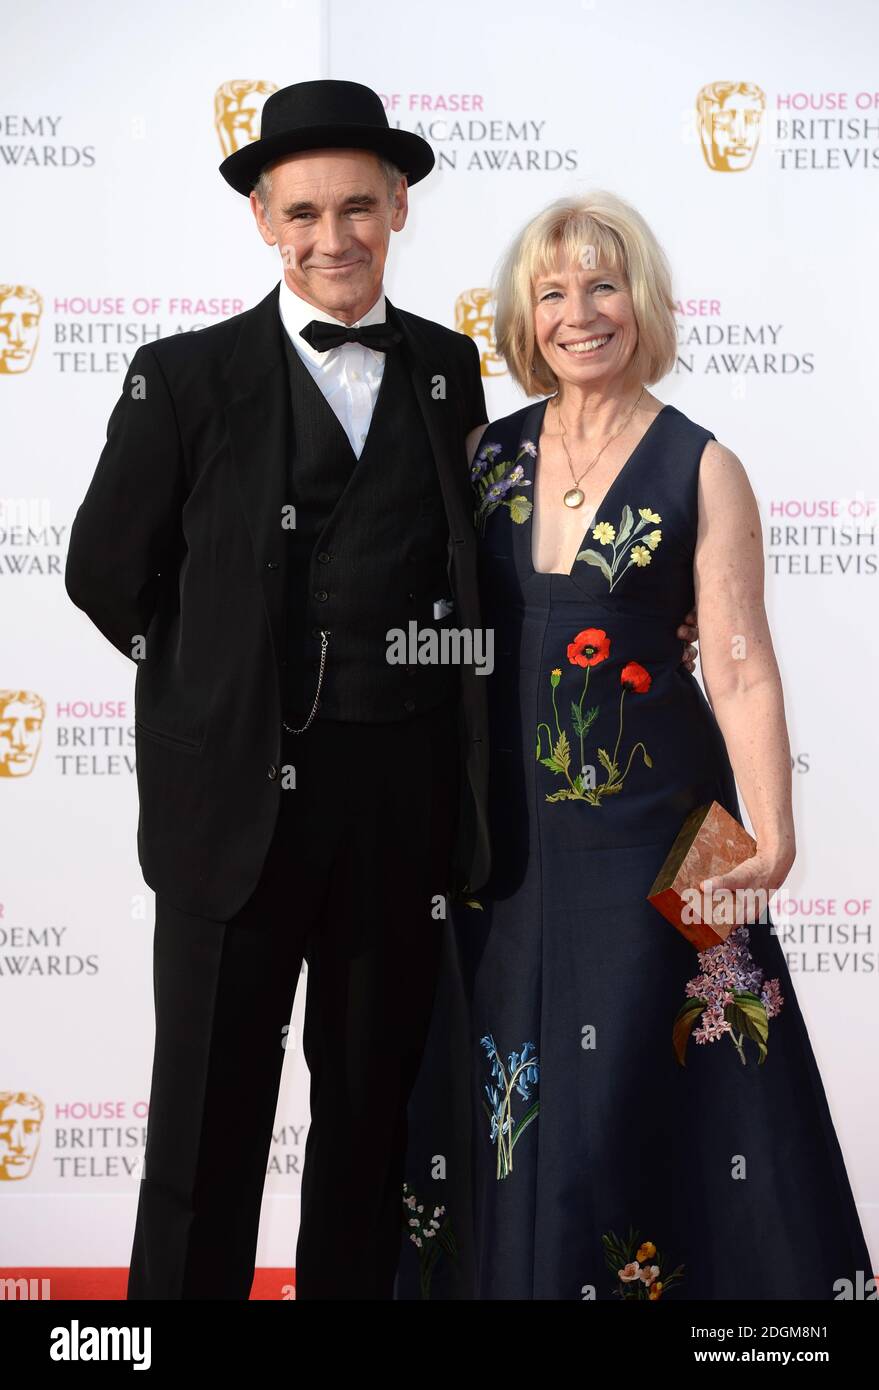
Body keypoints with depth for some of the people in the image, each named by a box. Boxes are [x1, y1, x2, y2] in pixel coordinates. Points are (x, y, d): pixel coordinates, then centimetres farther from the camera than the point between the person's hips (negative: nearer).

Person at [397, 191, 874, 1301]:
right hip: (504, 824, 4)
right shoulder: (491, 451, 6)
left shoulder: (702, 470, -5)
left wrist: (771, 831, -22)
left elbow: (741, 667, -10)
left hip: (644, 823, -4)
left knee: (629, 1088, 2)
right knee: (498, 1083, 12)